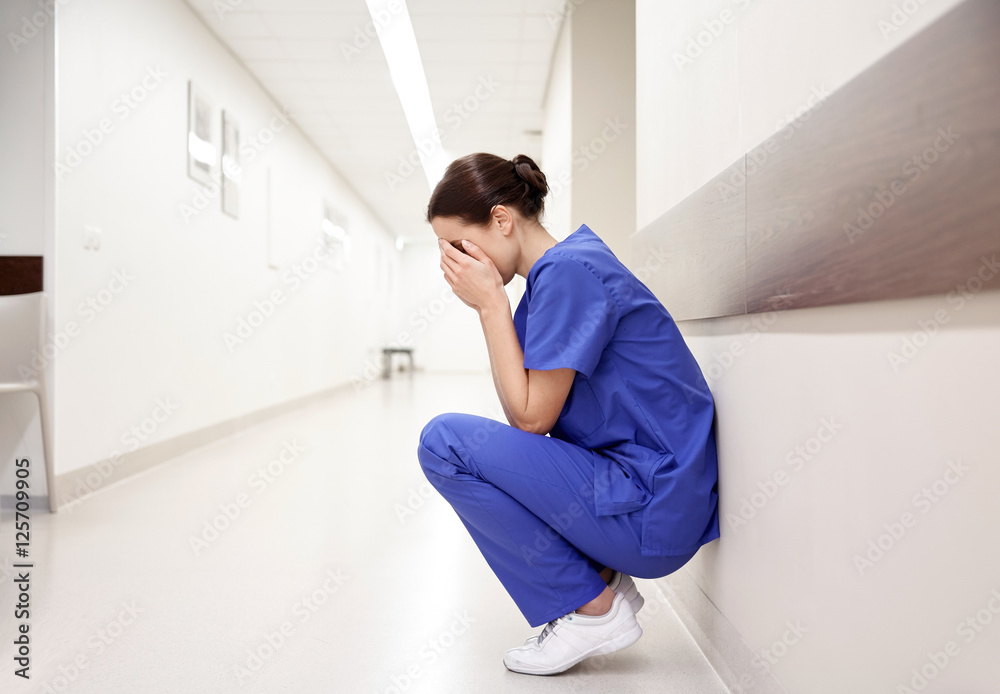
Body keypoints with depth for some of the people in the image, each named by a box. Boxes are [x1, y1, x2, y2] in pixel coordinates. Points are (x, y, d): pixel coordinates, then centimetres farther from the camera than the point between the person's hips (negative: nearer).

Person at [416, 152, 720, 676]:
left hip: (653, 512, -10)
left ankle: (591, 606, -3)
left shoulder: (568, 271, -17)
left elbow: (531, 417, -15)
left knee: (444, 442, -14)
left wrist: (491, 302, -12)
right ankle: (601, 578, 12)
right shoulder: (556, 271, 12)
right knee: (469, 442, 21)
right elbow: (522, 412, 11)